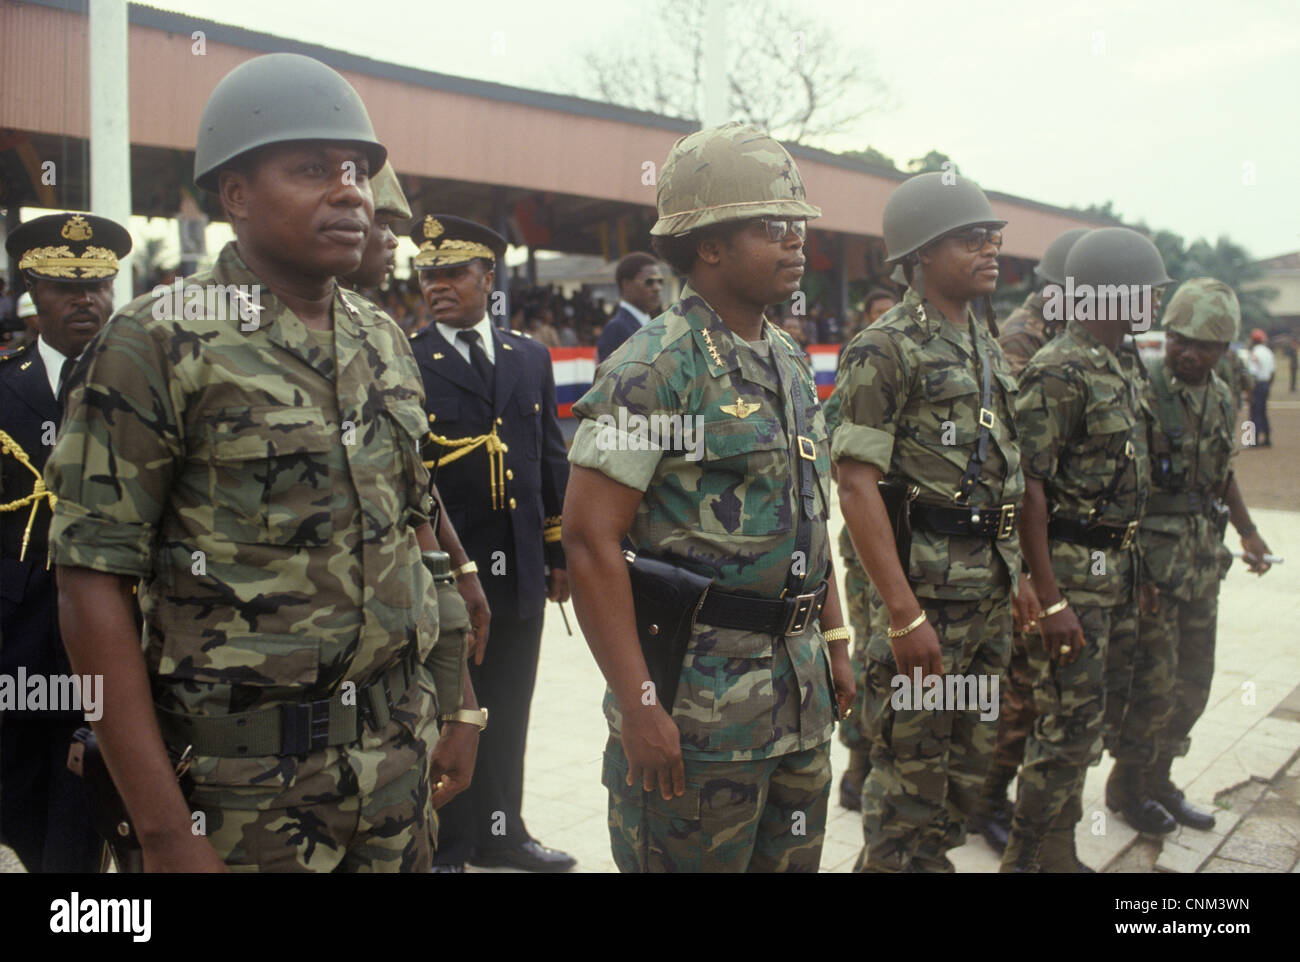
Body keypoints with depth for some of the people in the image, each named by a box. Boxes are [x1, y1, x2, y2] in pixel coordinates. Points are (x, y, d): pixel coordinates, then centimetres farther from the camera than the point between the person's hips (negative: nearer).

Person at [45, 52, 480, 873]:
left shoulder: (386, 342, 7)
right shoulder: (158, 344, -11)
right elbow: (94, 583, -13)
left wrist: (457, 704, 11)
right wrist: (164, 829, -16)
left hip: (400, 752, 6)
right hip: (243, 774, -5)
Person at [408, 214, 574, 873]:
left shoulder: (530, 357, 10)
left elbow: (551, 461, 13)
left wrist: (559, 554, 11)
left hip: (520, 572, 4)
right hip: (440, 572, -4)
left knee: (507, 713, 16)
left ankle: (500, 830, 32)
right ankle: (446, 848, 21)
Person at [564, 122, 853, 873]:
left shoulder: (791, 363, 11)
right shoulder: (656, 368, -14)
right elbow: (590, 537, -18)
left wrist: (834, 640, 15)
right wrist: (637, 705, -21)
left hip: (802, 690, 8)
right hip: (699, 694, -7)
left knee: (794, 859, 18)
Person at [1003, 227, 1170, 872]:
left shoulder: (1119, 371, 13)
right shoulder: (1059, 373, -16)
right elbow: (1028, 488, -21)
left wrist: (1130, 564, 18)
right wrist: (1050, 600, -24)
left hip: (1116, 568, 9)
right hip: (1072, 570, -9)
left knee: (1083, 720, 16)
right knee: (1069, 723, -4)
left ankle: (1058, 853, 28)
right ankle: (1026, 859, 9)